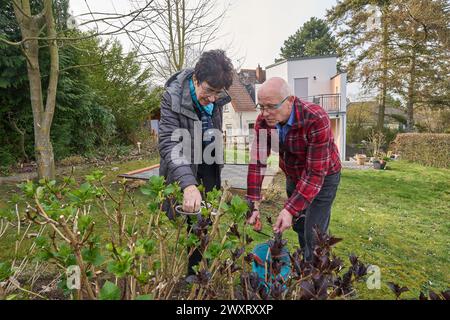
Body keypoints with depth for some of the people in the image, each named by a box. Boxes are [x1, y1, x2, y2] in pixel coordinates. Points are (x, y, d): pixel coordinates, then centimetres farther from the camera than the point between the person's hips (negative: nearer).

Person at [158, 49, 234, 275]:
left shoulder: (218, 97, -6)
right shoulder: (173, 97, -23)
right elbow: (170, 144, -32)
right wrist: (188, 184, -44)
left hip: (208, 167, 5)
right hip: (183, 170, -4)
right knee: (191, 222, -1)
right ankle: (192, 273, 20)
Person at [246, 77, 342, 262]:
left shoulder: (316, 120, -35)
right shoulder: (263, 121, -19)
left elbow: (316, 172, -35)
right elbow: (257, 162, -20)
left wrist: (291, 210, -40)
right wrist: (253, 204, -26)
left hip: (323, 177, -5)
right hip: (293, 176, 5)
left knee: (312, 233, -5)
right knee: (299, 227, 19)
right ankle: (303, 264, 45)